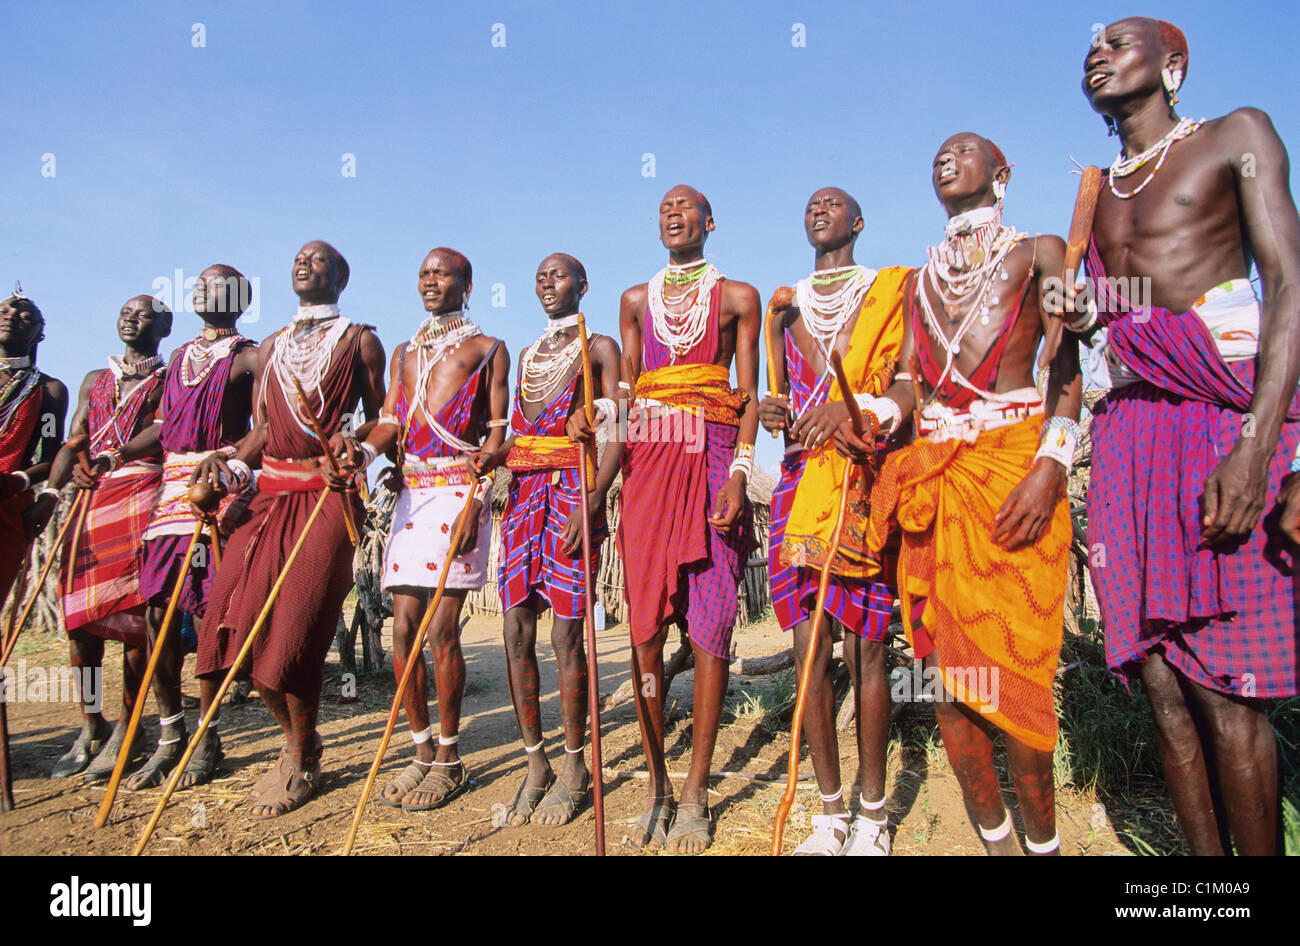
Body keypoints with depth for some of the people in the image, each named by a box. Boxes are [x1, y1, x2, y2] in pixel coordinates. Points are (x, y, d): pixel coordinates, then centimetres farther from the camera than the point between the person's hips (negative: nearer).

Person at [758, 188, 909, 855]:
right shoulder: (788, 304, 22)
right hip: (800, 479, 4)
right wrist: (774, 412, 1)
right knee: (809, 652, 1)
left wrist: (850, 408, -18)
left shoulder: (888, 290, 10)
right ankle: (831, 815, 13)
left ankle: (871, 817, 9)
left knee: (864, 650, -3)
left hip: (863, 481, -3)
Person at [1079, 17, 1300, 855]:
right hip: (1128, 425, 5)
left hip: (1224, 409, -5)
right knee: (1163, 682, 2)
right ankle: (1205, 851, 11)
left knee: (1225, 685, -9)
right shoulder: (1096, 192, 24)